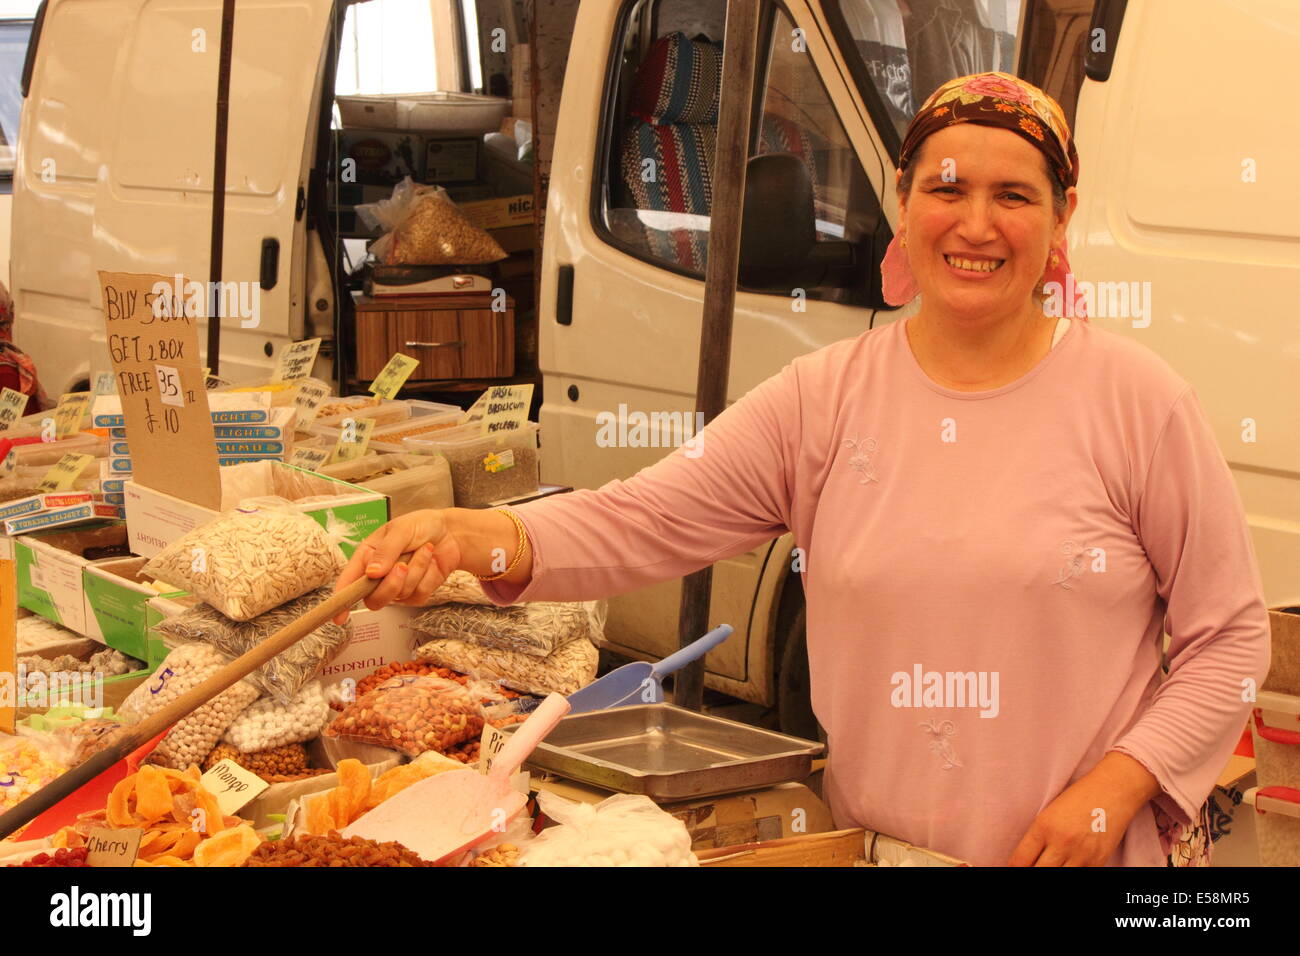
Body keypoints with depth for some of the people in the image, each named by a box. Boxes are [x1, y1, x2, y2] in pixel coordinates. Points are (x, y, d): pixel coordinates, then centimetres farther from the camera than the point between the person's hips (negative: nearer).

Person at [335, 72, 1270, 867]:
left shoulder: (1139, 401, -7)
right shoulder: (826, 396, -3)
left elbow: (1229, 635, -2)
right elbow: (643, 521, -12)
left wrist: (1112, 789, -13)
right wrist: (467, 536, -28)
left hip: (1089, 851, -2)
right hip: (866, 841, 2)